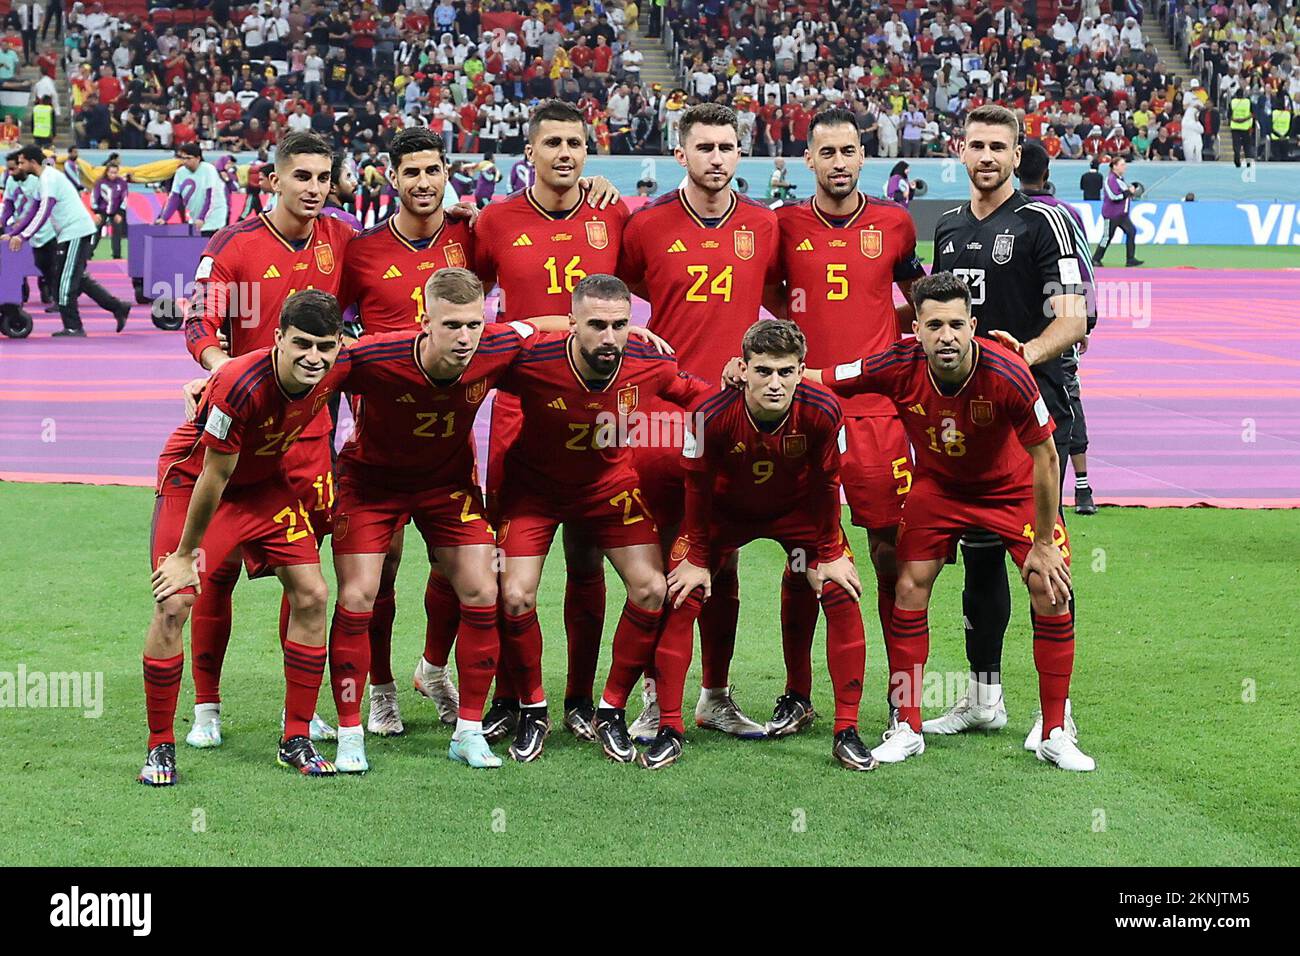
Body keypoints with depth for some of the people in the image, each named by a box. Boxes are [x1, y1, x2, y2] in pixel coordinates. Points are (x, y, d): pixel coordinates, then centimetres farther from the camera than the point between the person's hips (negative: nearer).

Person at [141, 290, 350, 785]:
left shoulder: (338, 367, -21)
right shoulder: (241, 385, -36)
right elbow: (214, 478, -26)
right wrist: (186, 554, -16)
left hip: (265, 483, 6)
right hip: (191, 479, -6)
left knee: (311, 595, -2)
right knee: (173, 604, -16)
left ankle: (296, 740, 9)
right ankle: (159, 746, 0)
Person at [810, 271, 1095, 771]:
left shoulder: (1007, 374, -34)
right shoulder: (898, 368, -28)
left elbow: (1045, 457, -22)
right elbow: (814, 380, -15)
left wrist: (1043, 543, -18)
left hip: (1013, 486, -2)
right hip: (937, 485, 2)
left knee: (1050, 590, -11)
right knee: (909, 589, -8)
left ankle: (1054, 733, 3)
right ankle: (907, 727, 7)